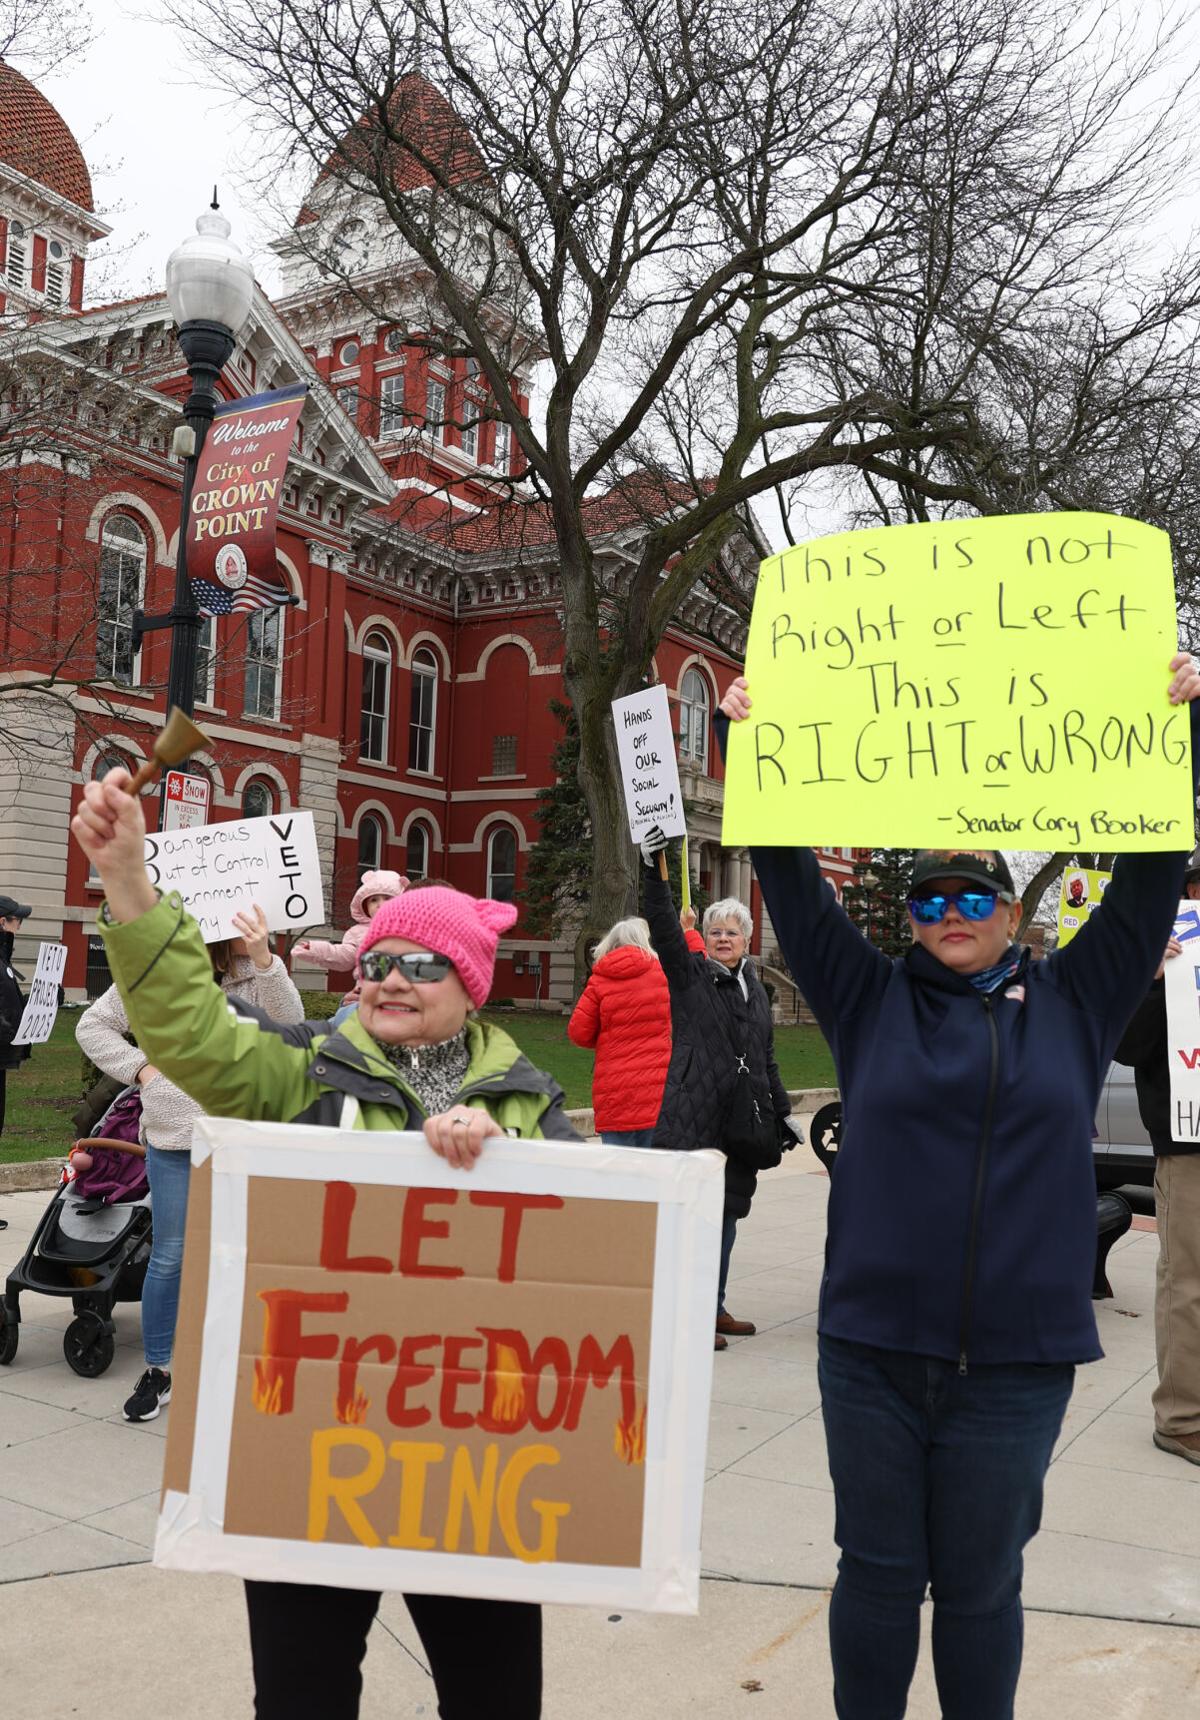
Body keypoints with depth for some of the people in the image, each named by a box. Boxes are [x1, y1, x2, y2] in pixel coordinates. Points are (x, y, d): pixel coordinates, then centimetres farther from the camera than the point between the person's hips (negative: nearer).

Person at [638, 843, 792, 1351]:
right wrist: (655, 873, -27)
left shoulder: (755, 989, 17)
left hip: (742, 1119, 6)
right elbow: (664, 928, -16)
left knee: (728, 1212, 11)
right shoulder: (689, 974, 1)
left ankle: (714, 1307, 22)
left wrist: (782, 1113, 23)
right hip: (695, 1115, -6)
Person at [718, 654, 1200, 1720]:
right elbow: (793, 883, 0)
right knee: (877, 1570, 14)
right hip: (873, 1344, 1)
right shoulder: (870, 1001, 4)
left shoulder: (1073, 1004, 5)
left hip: (1017, 1355, 0)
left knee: (981, 1583, 13)